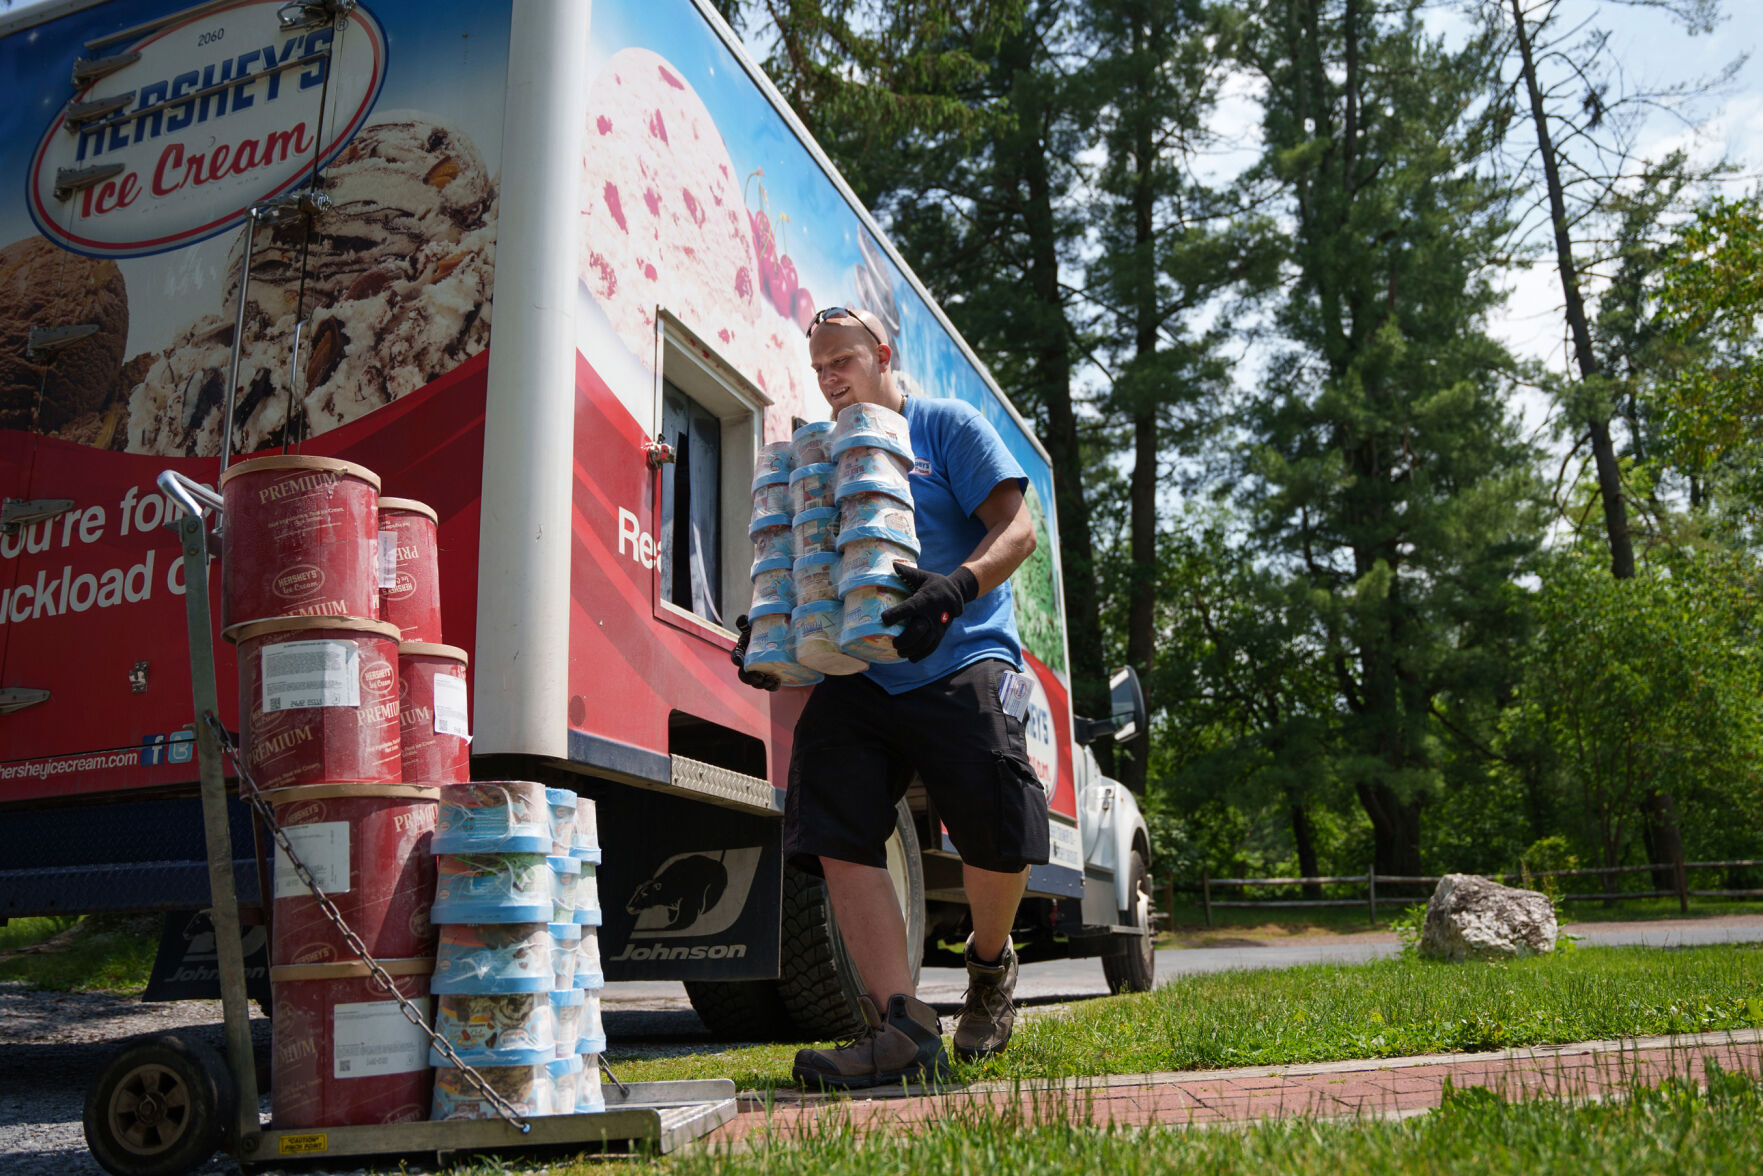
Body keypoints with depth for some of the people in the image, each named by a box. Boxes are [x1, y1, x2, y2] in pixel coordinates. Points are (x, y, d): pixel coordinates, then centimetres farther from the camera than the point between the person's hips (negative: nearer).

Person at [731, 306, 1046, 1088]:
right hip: (857, 676, 5)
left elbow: (1017, 527, -3)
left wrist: (956, 585, -24)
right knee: (838, 839, -13)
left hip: (959, 664, -4)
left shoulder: (948, 426, 8)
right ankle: (901, 1029, -13)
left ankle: (990, 965, 21)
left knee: (997, 834, -12)